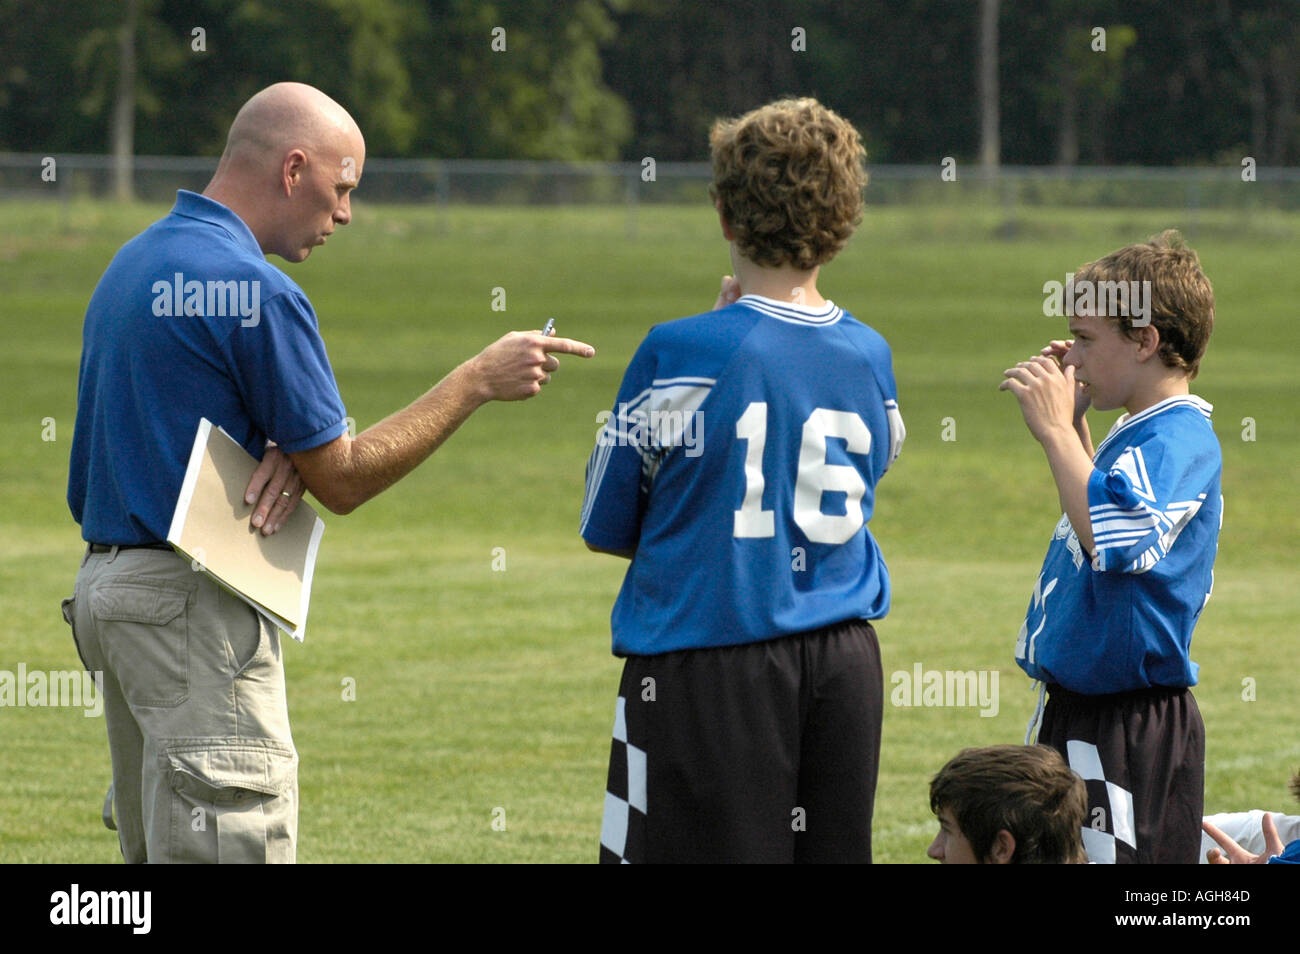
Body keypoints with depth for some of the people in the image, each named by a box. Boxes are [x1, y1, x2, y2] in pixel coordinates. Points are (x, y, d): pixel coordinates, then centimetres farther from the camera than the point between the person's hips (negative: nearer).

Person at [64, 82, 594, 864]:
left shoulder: (140, 262, 13)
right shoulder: (254, 289, -16)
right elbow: (343, 479, -10)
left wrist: (281, 458, -3)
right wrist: (479, 380, -4)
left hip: (109, 581, 10)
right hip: (196, 605, -10)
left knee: (163, 854, 14)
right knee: (233, 852, -10)